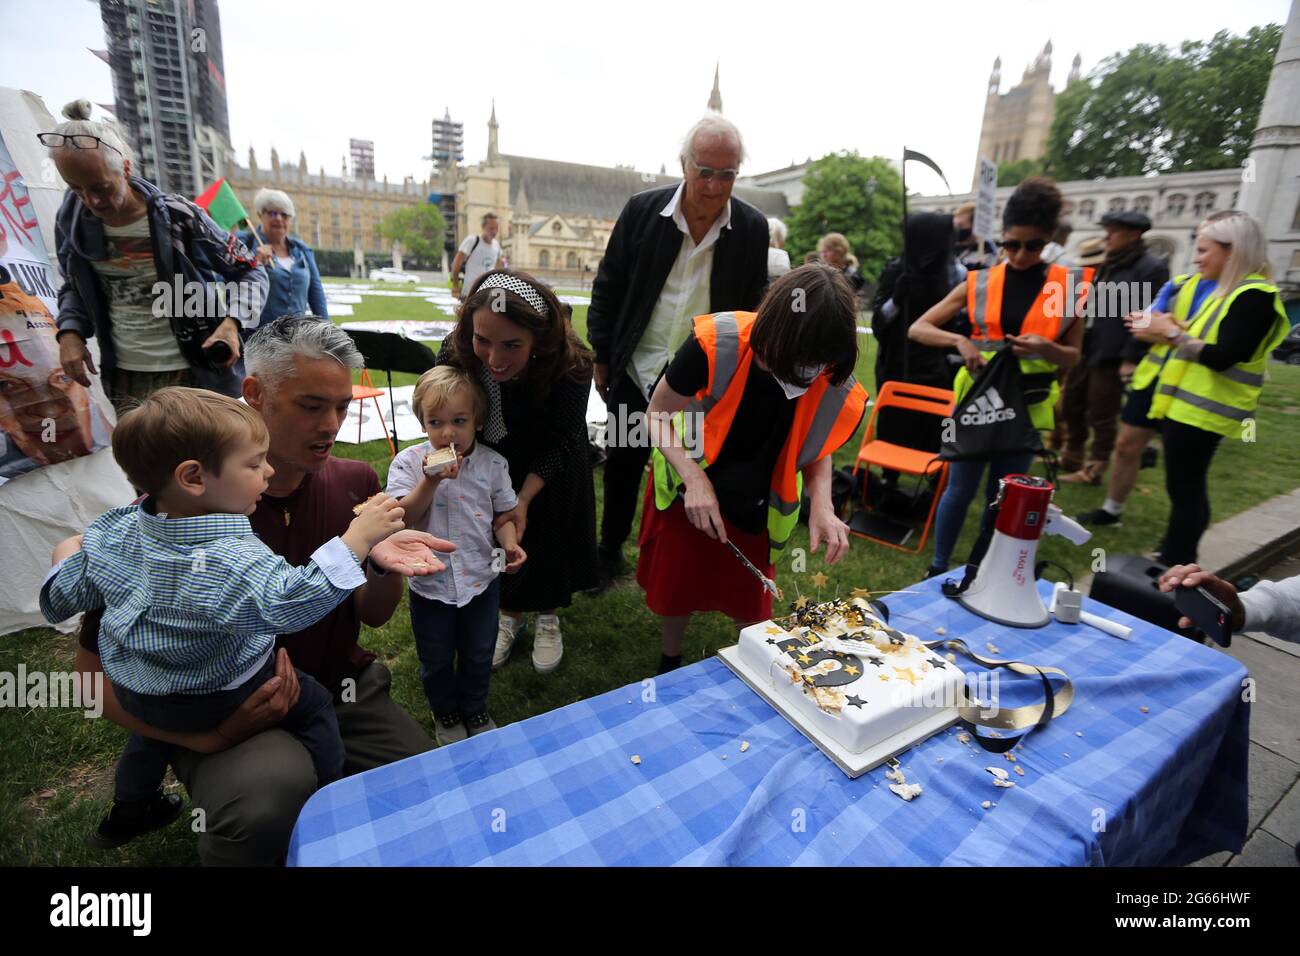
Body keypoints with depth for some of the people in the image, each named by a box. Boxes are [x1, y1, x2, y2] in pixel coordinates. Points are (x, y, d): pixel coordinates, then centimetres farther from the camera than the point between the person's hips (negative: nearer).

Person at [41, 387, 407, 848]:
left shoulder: (110, 533, -12)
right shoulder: (230, 559, -37)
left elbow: (59, 600, 2)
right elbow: (288, 604, -52)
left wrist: (66, 558, 23)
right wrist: (357, 538, -50)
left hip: (130, 693, 8)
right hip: (214, 704, -7)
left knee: (154, 724, 39)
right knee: (313, 703, 11)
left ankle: (127, 811, 61)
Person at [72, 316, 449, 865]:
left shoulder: (355, 482, -3)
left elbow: (373, 615, 4)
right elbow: (96, 669, -7)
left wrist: (384, 566, -20)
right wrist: (208, 737, -22)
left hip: (344, 691, 4)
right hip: (226, 716, -4)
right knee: (276, 791, -35)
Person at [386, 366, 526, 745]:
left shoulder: (493, 464, -9)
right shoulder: (408, 462, -12)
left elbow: (504, 514, -1)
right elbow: (402, 518, -19)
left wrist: (510, 543, -20)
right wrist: (430, 481, -31)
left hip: (481, 580, 1)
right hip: (430, 583, 0)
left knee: (478, 655, 20)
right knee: (436, 660, 20)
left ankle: (475, 709, 47)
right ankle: (445, 712, 48)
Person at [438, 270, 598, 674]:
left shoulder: (571, 365, -37)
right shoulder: (455, 353, -30)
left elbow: (560, 442, -23)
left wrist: (524, 499, -30)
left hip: (549, 469, -1)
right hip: (493, 461, 2)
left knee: (547, 532, 11)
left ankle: (547, 617, 36)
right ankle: (510, 613, 37)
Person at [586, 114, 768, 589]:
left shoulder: (752, 228, -5)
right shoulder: (642, 210, -6)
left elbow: (753, 309, 4)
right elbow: (607, 288, 2)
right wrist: (602, 358, 2)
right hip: (635, 373, 1)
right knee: (622, 468, 14)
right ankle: (610, 551, 35)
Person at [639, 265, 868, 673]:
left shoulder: (837, 388, -24)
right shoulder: (715, 345, -33)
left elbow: (817, 448, -3)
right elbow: (658, 415, -18)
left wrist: (822, 504, -22)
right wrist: (695, 478, -30)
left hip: (756, 505, 2)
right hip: (687, 488, -1)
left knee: (749, 598, 14)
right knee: (675, 584, 14)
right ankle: (670, 664, 44)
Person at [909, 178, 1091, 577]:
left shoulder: (1069, 286, -2)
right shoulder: (978, 284, -3)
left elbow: (1073, 356, 4)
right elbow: (917, 329, -4)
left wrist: (1045, 348, -18)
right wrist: (959, 340, -21)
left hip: (1028, 407, 1)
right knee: (960, 489, 3)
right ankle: (938, 569, 19)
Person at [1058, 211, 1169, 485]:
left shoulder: (1152, 268, -12)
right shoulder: (1109, 265, 14)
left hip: (1111, 356, -8)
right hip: (1085, 350, 8)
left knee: (1102, 417, 2)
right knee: (1071, 406, 15)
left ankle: (1094, 469, 14)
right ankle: (1072, 457, 30)